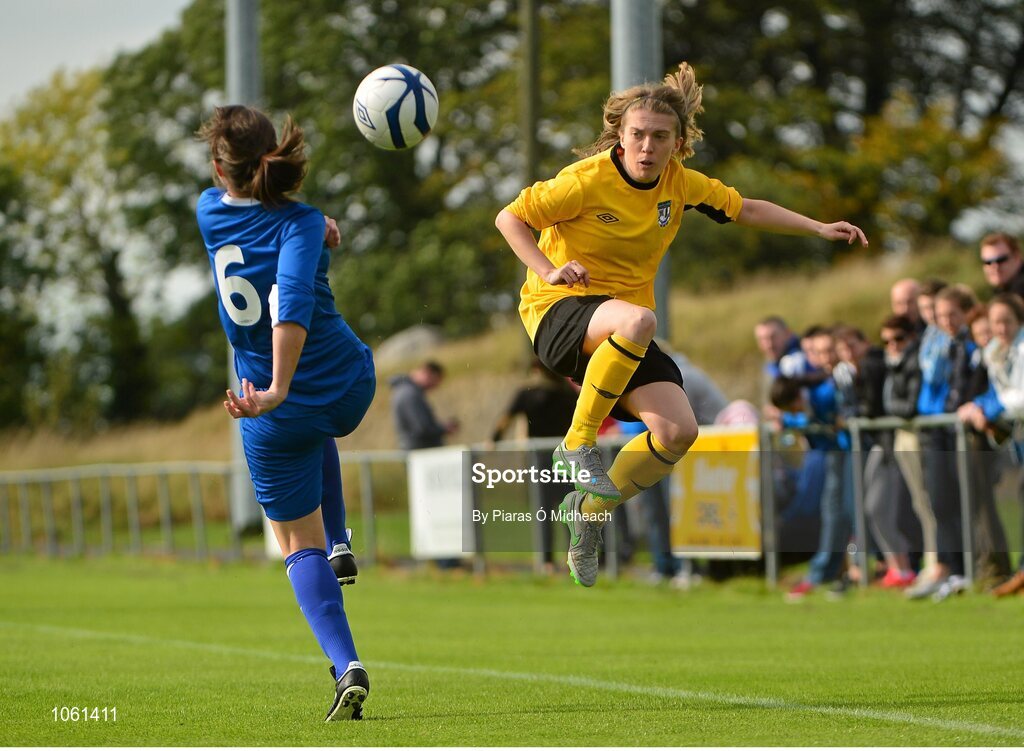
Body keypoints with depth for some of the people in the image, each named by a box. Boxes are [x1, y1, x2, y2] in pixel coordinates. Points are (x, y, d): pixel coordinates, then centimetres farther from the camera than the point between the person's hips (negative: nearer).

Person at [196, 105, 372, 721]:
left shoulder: (212, 213, -7)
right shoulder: (301, 224, -17)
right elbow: (293, 305, -33)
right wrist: (279, 390, -36)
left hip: (277, 419, 0)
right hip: (350, 389, 0)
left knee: (300, 544, 11)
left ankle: (346, 663, -7)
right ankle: (338, 547, 29)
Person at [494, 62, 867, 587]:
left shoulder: (681, 184, 1)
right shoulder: (587, 180, -16)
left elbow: (746, 210, 16)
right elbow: (510, 218, -8)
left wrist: (820, 229, 10)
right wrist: (548, 271, -22)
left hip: (622, 336, 6)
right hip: (558, 310, -6)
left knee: (678, 431, -14)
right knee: (638, 320, -40)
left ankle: (590, 510, 10)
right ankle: (576, 444, -24)